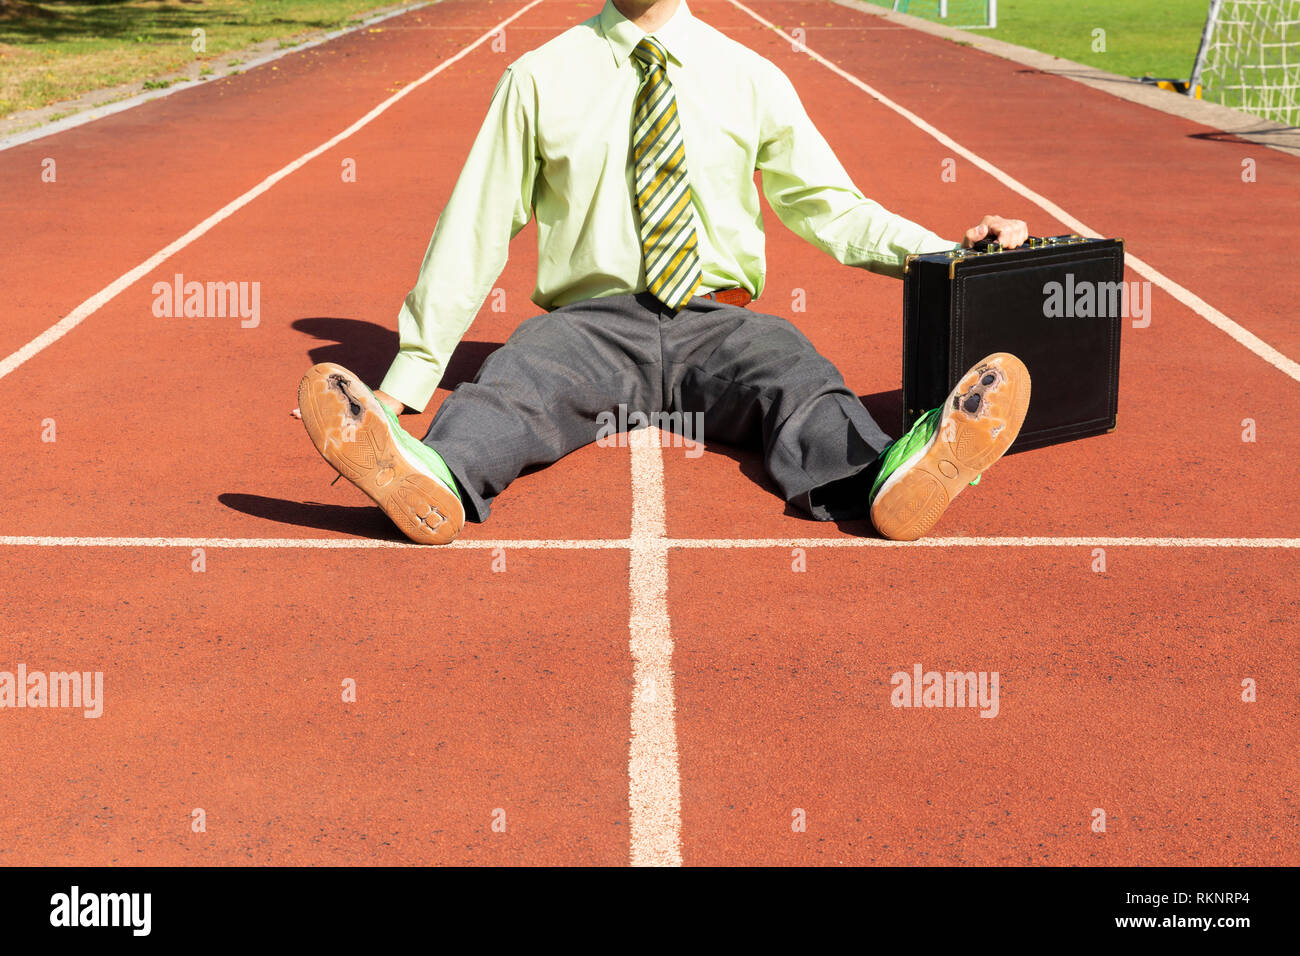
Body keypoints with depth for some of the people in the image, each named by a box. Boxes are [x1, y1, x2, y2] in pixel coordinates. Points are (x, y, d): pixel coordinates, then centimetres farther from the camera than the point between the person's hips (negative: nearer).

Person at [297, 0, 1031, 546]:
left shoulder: (752, 80, 13)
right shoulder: (539, 80, 8)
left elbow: (828, 207, 15)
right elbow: (476, 228, 8)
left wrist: (953, 255, 2)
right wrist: (409, 373, 4)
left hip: (717, 326, 1)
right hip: (592, 324, 0)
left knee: (792, 369, -32)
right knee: (518, 377, -33)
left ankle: (888, 478, -61)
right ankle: (437, 481, -63)